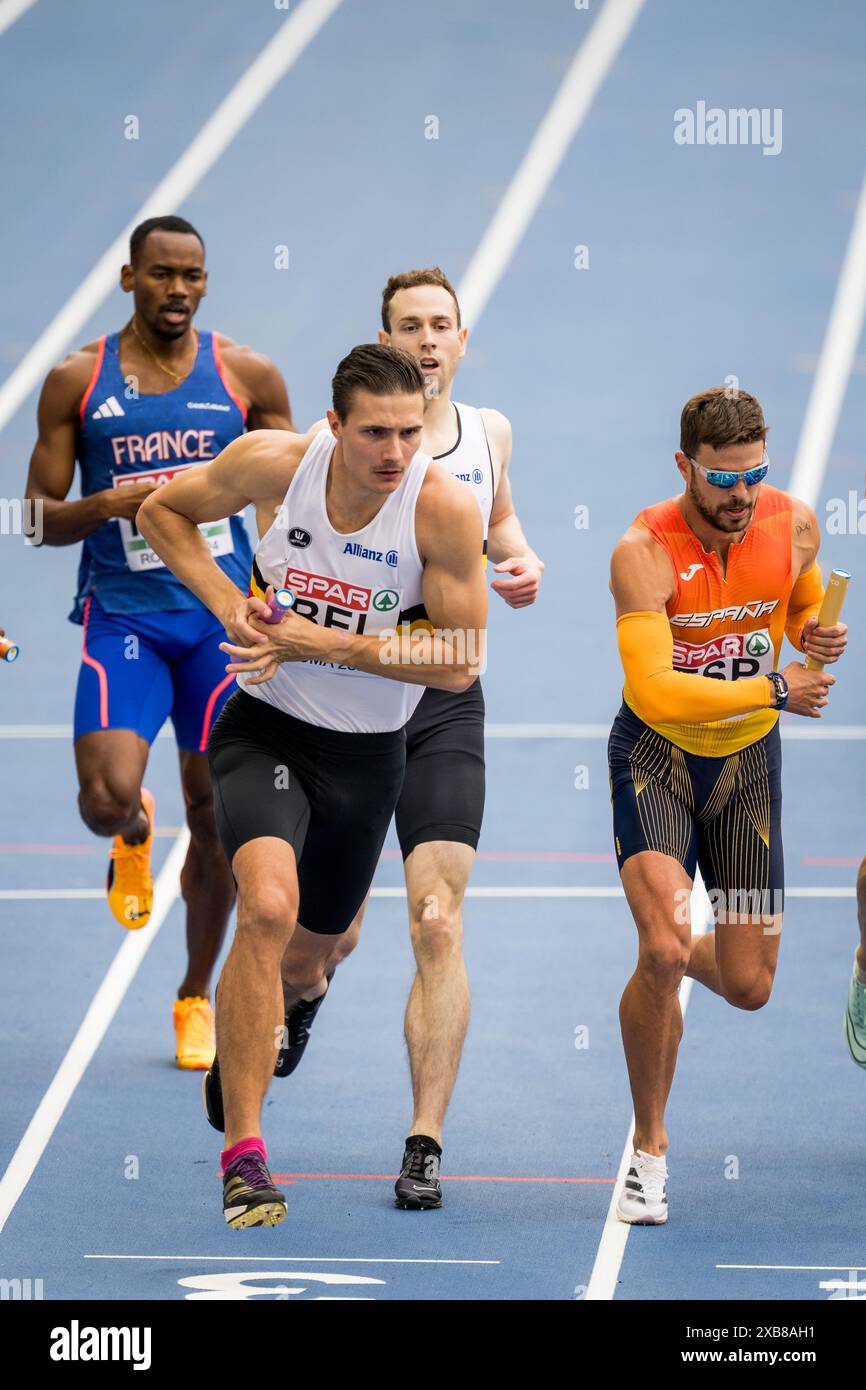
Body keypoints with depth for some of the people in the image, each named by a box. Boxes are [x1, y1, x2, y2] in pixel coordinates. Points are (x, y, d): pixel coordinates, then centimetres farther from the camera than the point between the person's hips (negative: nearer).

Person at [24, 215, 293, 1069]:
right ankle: (132, 835, 21)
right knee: (105, 796, -19)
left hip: (222, 618, 1)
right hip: (122, 618, -1)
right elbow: (41, 519, 3)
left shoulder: (248, 377, 2)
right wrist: (109, 504, -17)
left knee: (215, 818, 3)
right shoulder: (77, 381, 1)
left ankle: (196, 998, 22)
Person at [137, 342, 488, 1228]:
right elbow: (163, 510, 3)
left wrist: (325, 642, -22)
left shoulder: (445, 508, -20)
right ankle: (243, 1155, -24)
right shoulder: (274, 464, -16)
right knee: (268, 907, -26)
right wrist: (227, 604, -11)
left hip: (366, 754, 2)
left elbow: (460, 662, -16)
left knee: (316, 937, 20)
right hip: (263, 727, -2)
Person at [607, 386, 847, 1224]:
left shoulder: (792, 523, -10)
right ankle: (649, 1149, -4)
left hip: (748, 759, 4)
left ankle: (679, 955, 45)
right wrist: (776, 691, -32)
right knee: (661, 950, -23)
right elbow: (655, 690, -33)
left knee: (748, 985, 5)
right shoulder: (645, 551, -25)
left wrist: (818, 634, -12)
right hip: (656, 753, -4)